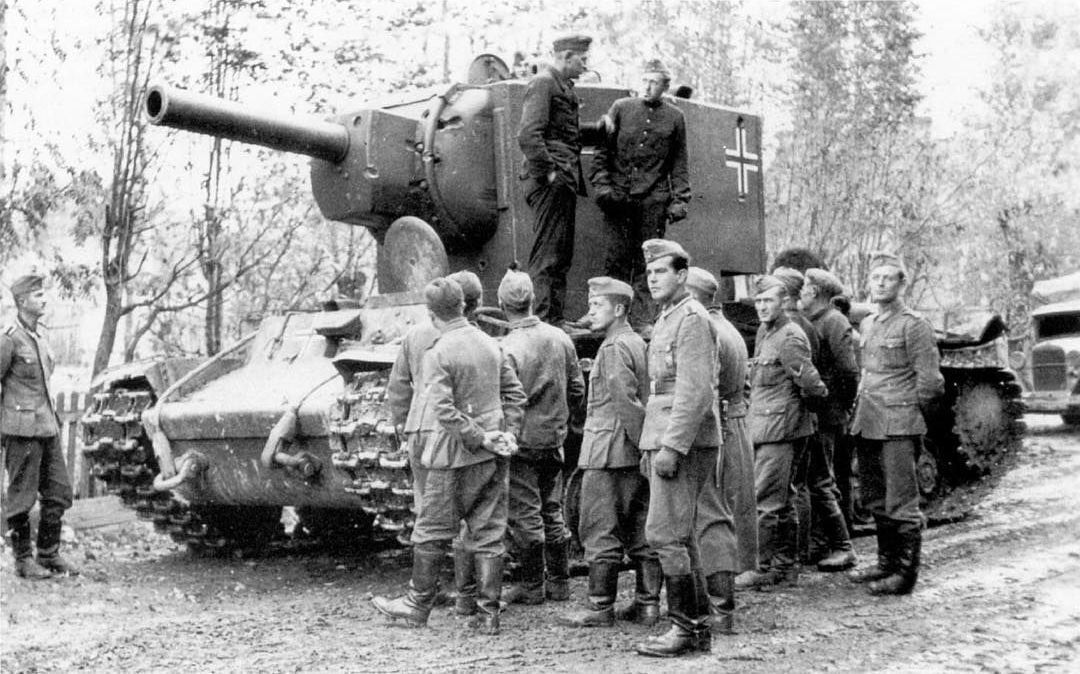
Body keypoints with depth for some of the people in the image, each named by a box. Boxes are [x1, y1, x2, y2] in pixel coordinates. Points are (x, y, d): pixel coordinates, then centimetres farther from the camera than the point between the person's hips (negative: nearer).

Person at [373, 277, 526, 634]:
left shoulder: (438, 354, -13)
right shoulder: (490, 344, 7)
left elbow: (445, 411, -20)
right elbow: (515, 393, 9)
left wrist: (479, 438, -13)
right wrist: (507, 432, 4)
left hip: (454, 456, -6)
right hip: (493, 457, 6)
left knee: (432, 532, 8)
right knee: (489, 534, 8)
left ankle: (418, 604, 19)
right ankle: (489, 612, 10)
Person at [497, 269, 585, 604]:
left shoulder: (508, 348, -18)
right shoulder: (561, 338, 1)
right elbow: (577, 391, 7)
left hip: (522, 440, -6)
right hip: (554, 438, 6)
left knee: (525, 514, 3)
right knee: (552, 511, 15)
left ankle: (533, 585, 9)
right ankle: (559, 582, 21)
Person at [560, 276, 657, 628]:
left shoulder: (613, 348, -12)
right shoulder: (639, 343, 16)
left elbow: (626, 402, -19)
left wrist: (644, 442, -16)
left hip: (608, 452, -9)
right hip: (635, 453, 9)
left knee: (600, 531, -4)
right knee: (640, 531, 9)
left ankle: (600, 607, -1)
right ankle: (648, 603, 12)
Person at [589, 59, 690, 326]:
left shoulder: (675, 117, 10)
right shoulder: (621, 108, 8)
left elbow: (679, 163, 12)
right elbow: (603, 150, 9)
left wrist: (680, 199, 5)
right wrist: (601, 184, -2)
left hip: (654, 198, 1)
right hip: (619, 194, 0)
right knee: (618, 254, -3)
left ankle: (645, 316, 6)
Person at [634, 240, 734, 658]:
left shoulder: (691, 319, -12)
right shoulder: (666, 319, 18)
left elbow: (695, 391, -21)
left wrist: (672, 446, -23)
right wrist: (651, 445, 21)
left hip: (684, 441, -10)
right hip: (667, 440, 10)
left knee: (668, 534, -9)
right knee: (701, 528, 12)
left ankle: (686, 627, -2)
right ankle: (700, 624, 17)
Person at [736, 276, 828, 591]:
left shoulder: (790, 338, -14)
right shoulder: (764, 334, 15)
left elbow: (813, 386, -16)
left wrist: (798, 402, 1)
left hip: (781, 429, -9)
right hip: (765, 429, 9)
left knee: (766, 502, -7)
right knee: (782, 502, 14)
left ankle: (766, 570, -2)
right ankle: (786, 567, 20)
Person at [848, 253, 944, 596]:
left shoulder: (913, 325, -8)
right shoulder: (867, 324, 15)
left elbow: (930, 381, -9)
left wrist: (910, 416, -1)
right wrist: (861, 409, 16)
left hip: (898, 426, -8)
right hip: (867, 425, 8)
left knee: (901, 503, -5)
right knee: (875, 500, 15)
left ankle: (906, 574, 2)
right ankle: (887, 563, 28)